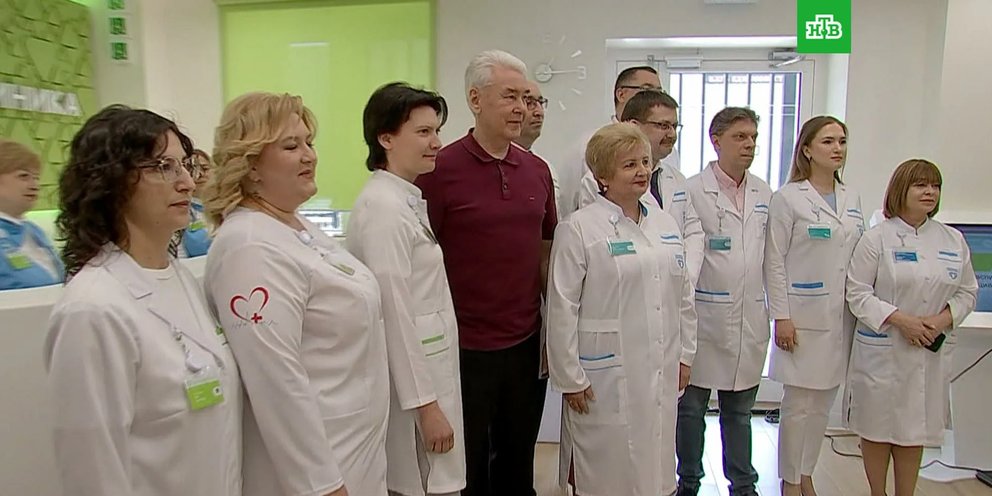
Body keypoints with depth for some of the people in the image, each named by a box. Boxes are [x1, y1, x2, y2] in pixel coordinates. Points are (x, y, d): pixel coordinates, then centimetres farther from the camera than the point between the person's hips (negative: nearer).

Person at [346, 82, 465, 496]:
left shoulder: (407, 200, 11)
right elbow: (395, 312, -22)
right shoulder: (384, 207, -18)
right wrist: (426, 403, -19)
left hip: (425, 366, 9)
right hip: (410, 379, -9)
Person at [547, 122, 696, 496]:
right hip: (607, 376, -6)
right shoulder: (578, 229, -10)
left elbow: (683, 297, 15)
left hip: (661, 374, 6)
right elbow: (562, 310, -11)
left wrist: (685, 355, 13)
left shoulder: (665, 224, 9)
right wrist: (570, 378, -10)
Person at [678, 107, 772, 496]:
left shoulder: (764, 194, 9)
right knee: (691, 407, 9)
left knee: (740, 410, 17)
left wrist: (774, 308, 12)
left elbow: (771, 255, 14)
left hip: (750, 320, 5)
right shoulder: (693, 191, -8)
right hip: (704, 317, -4)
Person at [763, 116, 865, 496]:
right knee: (798, 404, 1)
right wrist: (781, 317, -12)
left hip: (841, 318, 6)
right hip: (804, 316, -5)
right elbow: (774, 262, -8)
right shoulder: (788, 198, -6)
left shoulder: (852, 199, 11)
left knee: (823, 403, 13)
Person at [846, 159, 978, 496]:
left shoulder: (954, 241, 7)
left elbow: (967, 291, 11)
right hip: (881, 349, -3)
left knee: (915, 429, 13)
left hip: (929, 351, 4)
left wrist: (943, 320, -7)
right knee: (877, 427, 7)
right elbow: (857, 292, -9)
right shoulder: (876, 238, -7)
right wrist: (900, 319, -18)